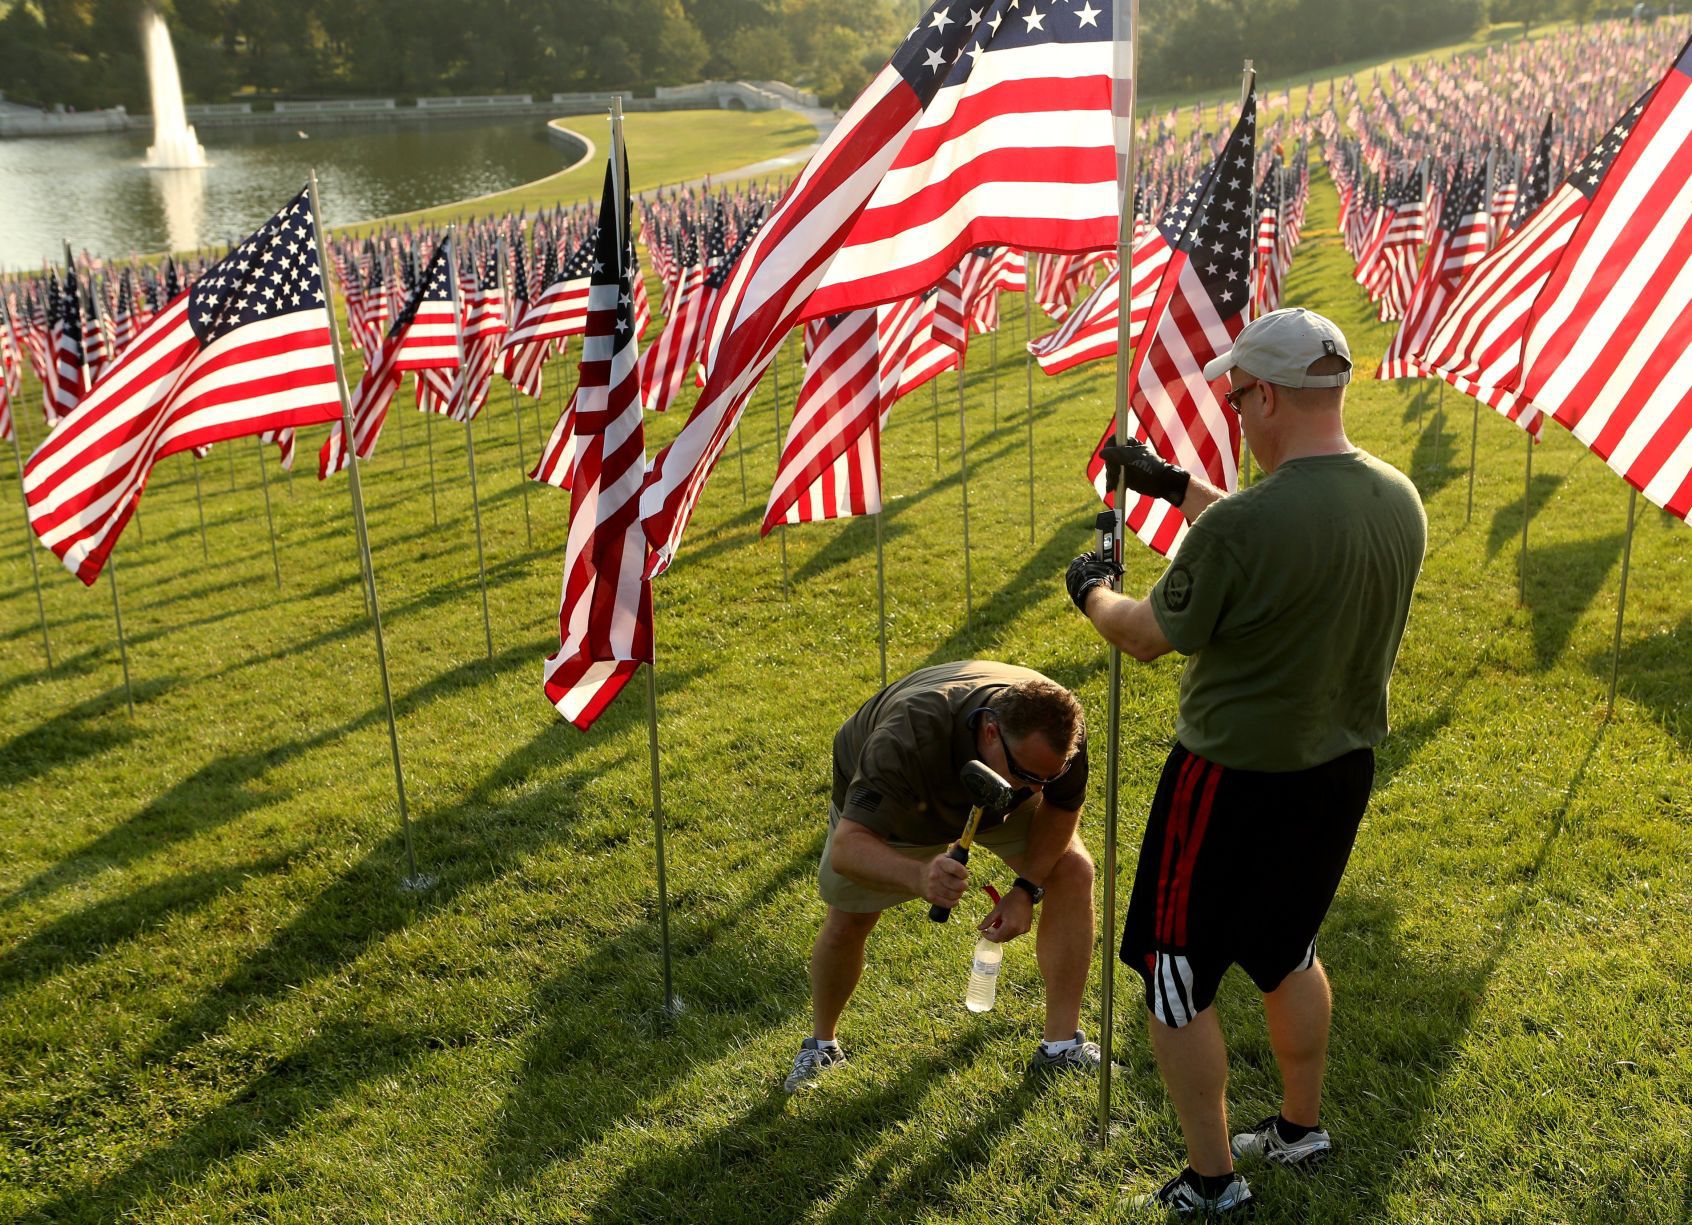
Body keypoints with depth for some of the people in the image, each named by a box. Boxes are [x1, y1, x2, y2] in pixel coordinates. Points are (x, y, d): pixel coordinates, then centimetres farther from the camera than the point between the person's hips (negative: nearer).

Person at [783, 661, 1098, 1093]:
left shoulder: (1057, 728, -35)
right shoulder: (907, 737, -49)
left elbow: (1061, 807, -13)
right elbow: (846, 848, -53)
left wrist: (1027, 888, -23)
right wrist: (918, 876, -71)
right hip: (879, 793, -3)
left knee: (1072, 869, -15)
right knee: (845, 923, -4)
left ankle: (1063, 1045, -5)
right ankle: (821, 1044, 26)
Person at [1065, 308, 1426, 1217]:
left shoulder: (1242, 526, -29)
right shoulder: (1400, 500, -5)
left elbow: (1150, 636, -14)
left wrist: (1092, 591, 7)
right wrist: (1177, 485, 18)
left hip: (1233, 782, -8)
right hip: (1340, 771, 8)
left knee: (1174, 979, 11)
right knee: (1285, 951, 28)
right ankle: (1301, 1127, 45)